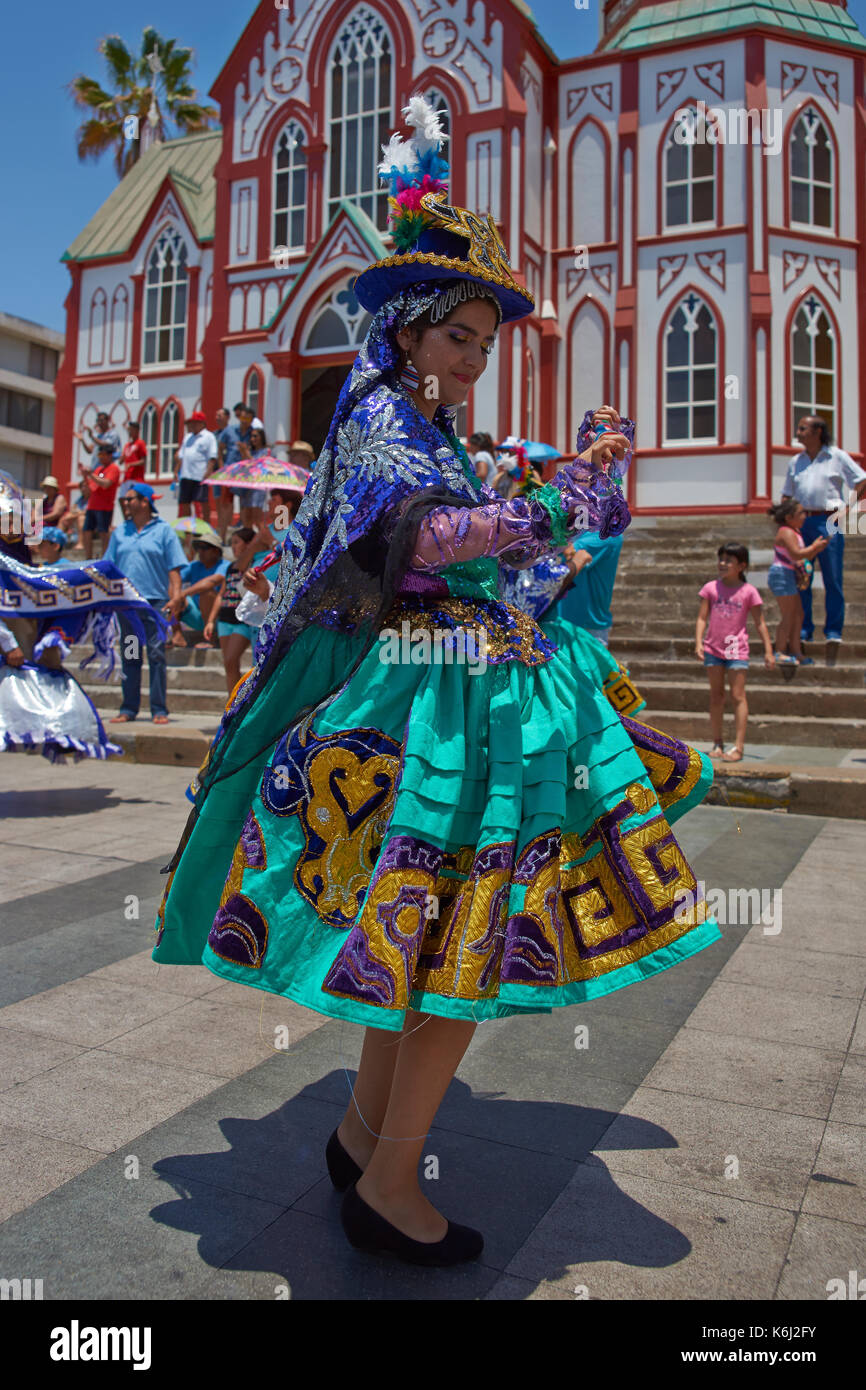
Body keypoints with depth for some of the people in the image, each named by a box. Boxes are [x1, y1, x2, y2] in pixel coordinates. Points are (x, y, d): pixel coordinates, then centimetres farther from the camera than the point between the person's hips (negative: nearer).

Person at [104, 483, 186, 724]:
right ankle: (128, 708, 12)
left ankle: (159, 710, 1)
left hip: (155, 600, -3)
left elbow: (174, 568, 0)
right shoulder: (120, 532, 15)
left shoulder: (163, 530, 5)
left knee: (156, 654, -4)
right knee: (129, 656, 6)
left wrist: (176, 596, -10)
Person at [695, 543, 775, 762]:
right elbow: (702, 618, -1)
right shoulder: (711, 588, 0)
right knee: (716, 696, 8)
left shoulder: (748, 591, -4)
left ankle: (738, 747, -4)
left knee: (738, 696, -5)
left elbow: (760, 623, 0)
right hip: (713, 648, 3)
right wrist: (698, 642, -15)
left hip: (737, 649, -2)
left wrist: (768, 651, -4)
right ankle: (717, 744, 16)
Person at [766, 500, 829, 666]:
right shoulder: (786, 532, -14)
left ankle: (796, 652, 16)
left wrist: (817, 548, 5)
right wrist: (814, 547, -15)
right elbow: (796, 554, -26)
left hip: (789, 577, 11)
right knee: (788, 616, -8)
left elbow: (804, 557, 20)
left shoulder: (795, 532, 18)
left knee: (798, 615, 12)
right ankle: (780, 653, -4)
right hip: (781, 574, -11)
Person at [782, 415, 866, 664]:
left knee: (832, 580, -3)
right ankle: (803, 630, 11)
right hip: (801, 522, 4)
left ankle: (833, 633, 1)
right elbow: (787, 495, 19)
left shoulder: (837, 457, 4)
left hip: (828, 522, -4)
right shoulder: (796, 462, 17)